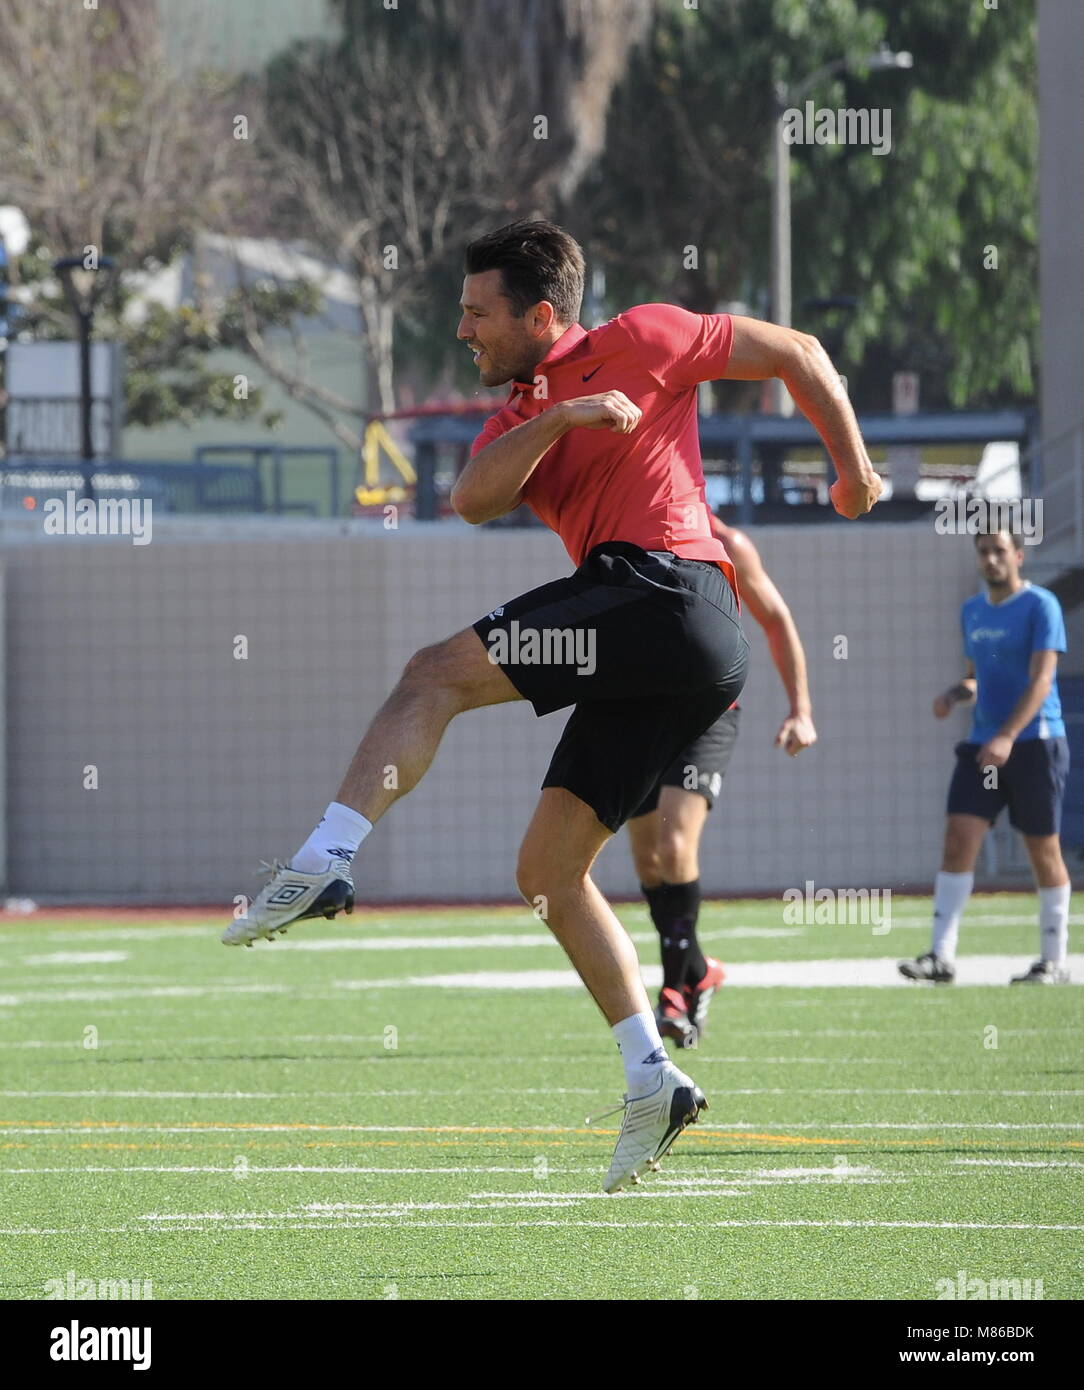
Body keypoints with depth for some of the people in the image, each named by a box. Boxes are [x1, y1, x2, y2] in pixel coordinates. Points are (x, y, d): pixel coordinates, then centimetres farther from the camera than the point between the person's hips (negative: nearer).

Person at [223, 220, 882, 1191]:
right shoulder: (517, 419, 24)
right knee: (549, 872, 7)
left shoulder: (641, 341, 5)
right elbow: (473, 499, 2)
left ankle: (323, 863, -23)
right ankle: (652, 1083, 5)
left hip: (666, 585, -9)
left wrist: (853, 465, 14)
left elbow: (796, 353, 12)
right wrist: (558, 420, -11)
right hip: (662, 670, 9)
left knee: (437, 674, -15)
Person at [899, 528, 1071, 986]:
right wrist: (954, 694, 2)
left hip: (1034, 742, -6)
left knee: (1043, 851, 1)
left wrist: (1007, 737, -27)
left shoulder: (1040, 606, -7)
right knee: (958, 839, -7)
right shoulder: (972, 611, 14)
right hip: (982, 743, 6)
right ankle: (941, 956, -11)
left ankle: (1054, 961, 10)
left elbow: (1041, 680, -16)